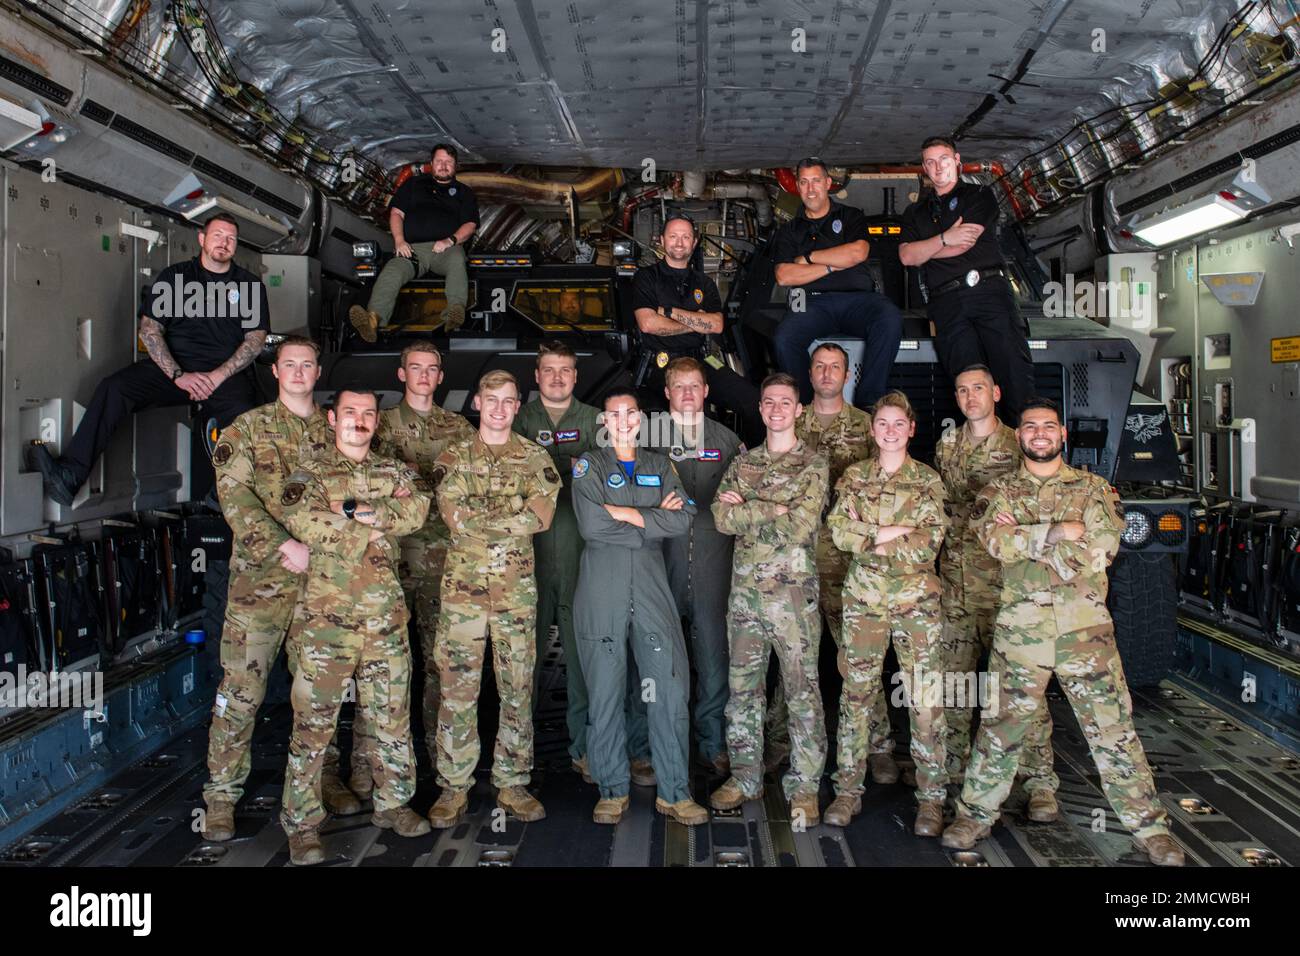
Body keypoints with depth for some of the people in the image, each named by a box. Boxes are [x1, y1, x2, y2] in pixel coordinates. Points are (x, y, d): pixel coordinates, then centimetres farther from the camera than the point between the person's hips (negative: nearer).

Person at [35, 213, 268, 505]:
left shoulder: (250, 284, 13)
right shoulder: (174, 276, 14)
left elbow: (256, 339, 5)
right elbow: (149, 329, 6)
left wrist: (218, 377, -10)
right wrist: (178, 375, -10)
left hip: (225, 374, -1)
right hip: (173, 368, 2)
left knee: (243, 412, -36)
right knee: (114, 387, -23)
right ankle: (70, 475, -30)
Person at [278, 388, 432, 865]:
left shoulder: (394, 470, 14)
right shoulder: (310, 473, 2)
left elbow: (417, 508, -6)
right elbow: (300, 520, -18)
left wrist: (356, 510, -16)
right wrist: (384, 514, -12)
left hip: (387, 616, 4)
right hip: (326, 616, -4)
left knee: (393, 718, 12)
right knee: (313, 723, -1)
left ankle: (392, 803, 27)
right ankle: (302, 822, 10)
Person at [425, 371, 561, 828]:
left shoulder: (535, 457, 7)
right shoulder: (452, 458, 6)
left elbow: (542, 516, -8)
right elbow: (454, 518, -9)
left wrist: (479, 519, -12)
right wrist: (514, 517, -11)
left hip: (517, 588, 1)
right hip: (463, 585, -1)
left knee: (518, 688, 6)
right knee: (457, 688, 1)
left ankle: (513, 783, 17)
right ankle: (454, 787, 11)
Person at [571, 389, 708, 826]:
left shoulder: (659, 466, 16)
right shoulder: (589, 465, 6)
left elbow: (685, 519, 0)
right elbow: (591, 525, -10)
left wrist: (628, 514, -9)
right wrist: (655, 520, -5)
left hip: (652, 586, 2)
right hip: (602, 590, -2)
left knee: (671, 687, -2)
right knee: (605, 692, 2)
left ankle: (674, 792, 8)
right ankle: (612, 790, 14)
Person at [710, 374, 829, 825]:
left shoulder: (814, 464, 1)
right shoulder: (742, 463, 13)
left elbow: (802, 526, -12)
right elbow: (722, 518, -1)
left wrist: (747, 509, -7)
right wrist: (774, 509, -11)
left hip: (794, 588, -4)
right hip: (745, 586, 4)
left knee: (802, 689, -1)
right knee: (743, 685, 10)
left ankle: (804, 785, 8)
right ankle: (745, 776, 21)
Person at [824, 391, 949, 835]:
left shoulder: (927, 480, 4)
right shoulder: (854, 476, 8)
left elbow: (929, 543, -8)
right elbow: (839, 531, -6)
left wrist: (868, 537, -10)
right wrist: (895, 532, -12)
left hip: (917, 599, -1)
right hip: (864, 597, 2)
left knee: (926, 701, -1)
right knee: (856, 694, 6)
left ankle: (931, 798, 9)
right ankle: (848, 790, 16)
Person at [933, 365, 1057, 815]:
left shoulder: (1019, 446, 1)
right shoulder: (945, 446, 14)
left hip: (1004, 579, -4)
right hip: (954, 579, 4)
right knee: (952, 676, 9)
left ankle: (1040, 780, -3)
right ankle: (954, 766, 23)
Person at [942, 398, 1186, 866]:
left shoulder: (1093, 488, 8)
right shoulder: (999, 492, 9)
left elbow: (1103, 546, -8)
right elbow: (996, 541, -10)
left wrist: (1024, 539, -9)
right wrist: (1055, 532, -14)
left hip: (1085, 627, 0)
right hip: (1020, 629, 0)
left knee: (1113, 727, 3)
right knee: (1001, 724, 7)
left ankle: (1149, 825, 14)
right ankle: (976, 813, 21)